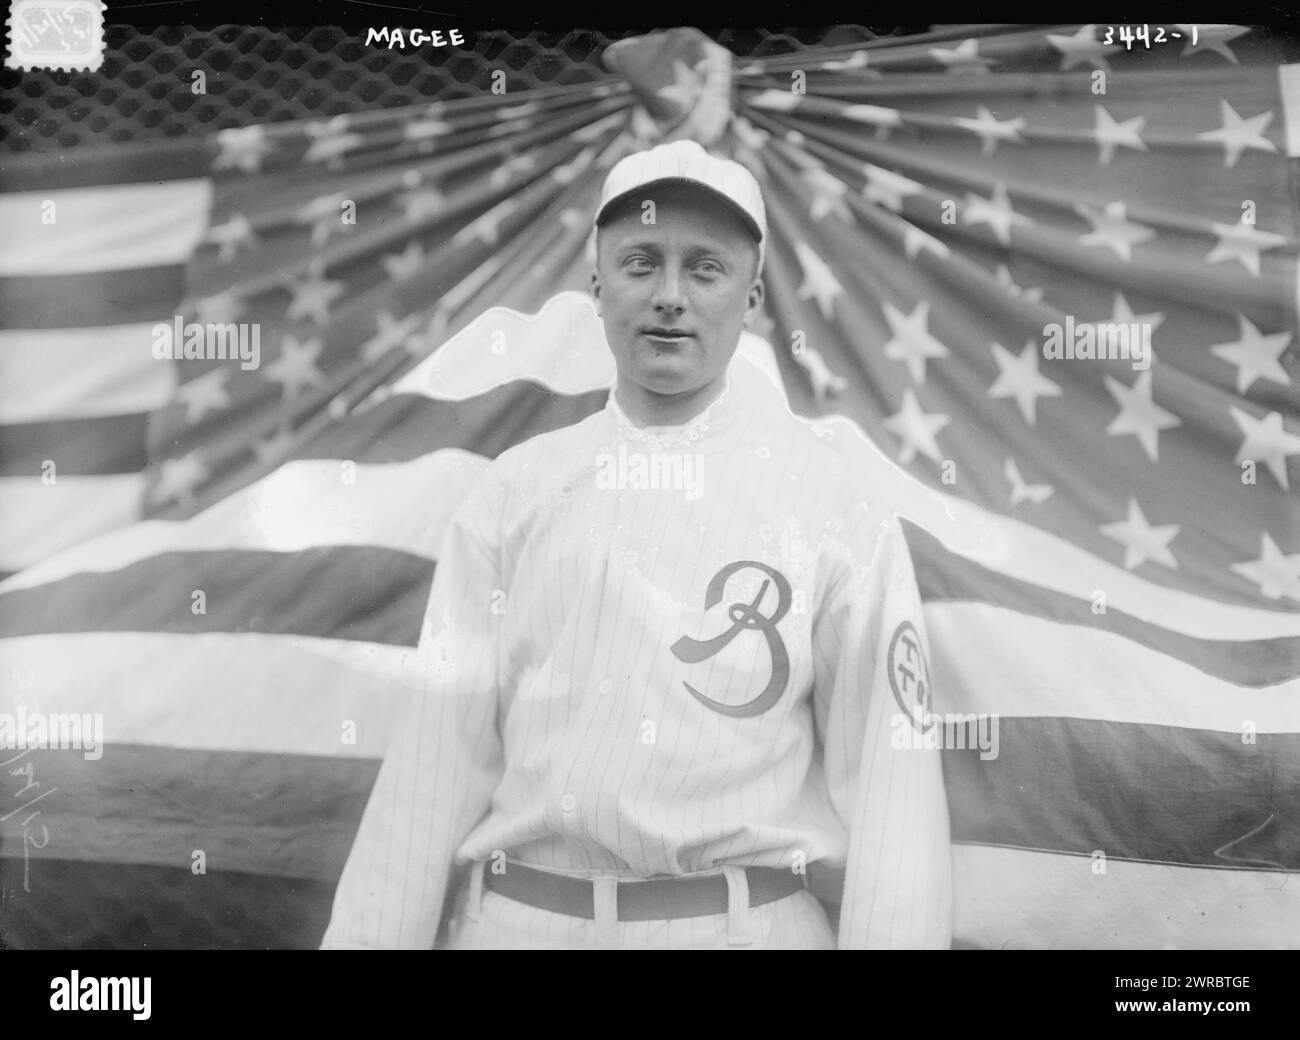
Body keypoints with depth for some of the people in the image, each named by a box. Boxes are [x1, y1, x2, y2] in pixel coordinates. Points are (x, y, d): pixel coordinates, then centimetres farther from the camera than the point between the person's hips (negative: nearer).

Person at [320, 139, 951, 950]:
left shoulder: (837, 505, -4)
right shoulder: (514, 490, 3)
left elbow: (886, 776, -6)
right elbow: (443, 746, 0)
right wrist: (367, 936, -4)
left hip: (745, 921, -2)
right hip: (512, 918, 2)